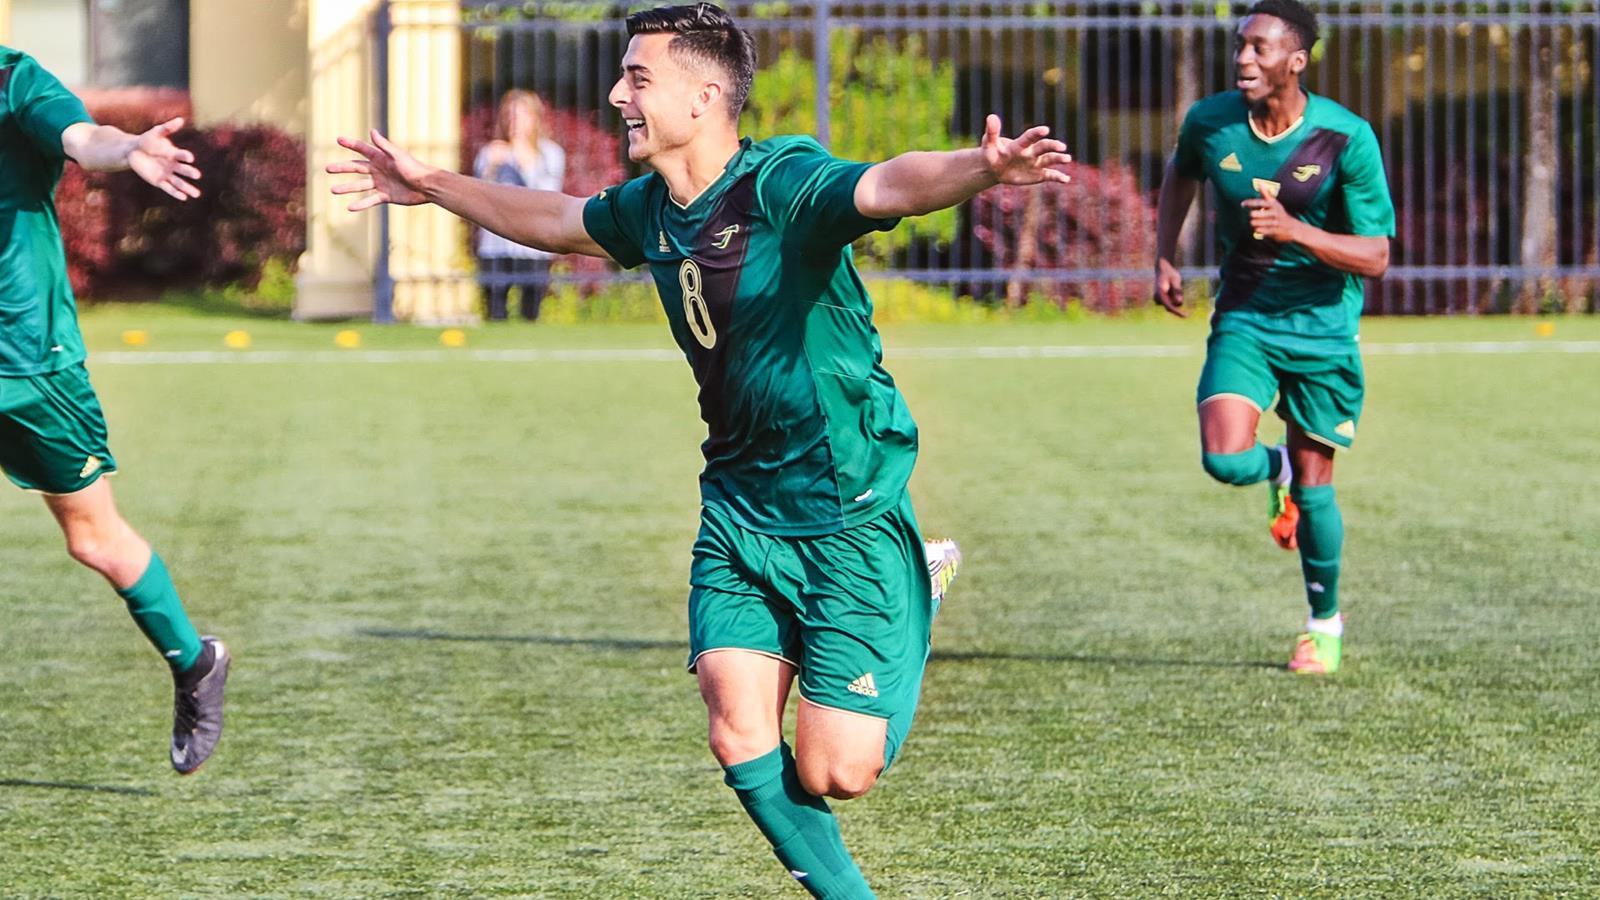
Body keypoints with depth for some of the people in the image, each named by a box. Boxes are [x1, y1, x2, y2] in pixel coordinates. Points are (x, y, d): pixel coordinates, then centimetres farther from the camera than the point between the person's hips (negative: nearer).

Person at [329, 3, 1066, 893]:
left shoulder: (785, 186, -20)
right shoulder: (649, 210, 3)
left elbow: (888, 186, -41)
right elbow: (557, 219, 26)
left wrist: (981, 168, -62)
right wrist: (433, 185, 33)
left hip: (850, 513, -7)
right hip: (738, 509, 7)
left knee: (833, 773, -7)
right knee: (741, 737, -9)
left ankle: (920, 597, 22)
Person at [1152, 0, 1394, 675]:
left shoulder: (1346, 138, -16)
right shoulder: (1209, 123, -7)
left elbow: (1375, 257, -15)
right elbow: (1180, 177, 19)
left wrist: (1296, 230, -31)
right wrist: (1164, 259, 7)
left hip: (1322, 326, -2)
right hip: (1243, 320, 2)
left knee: (1314, 486, 3)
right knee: (1224, 461, -19)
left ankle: (1325, 622, 27)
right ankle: (1278, 470, 20)